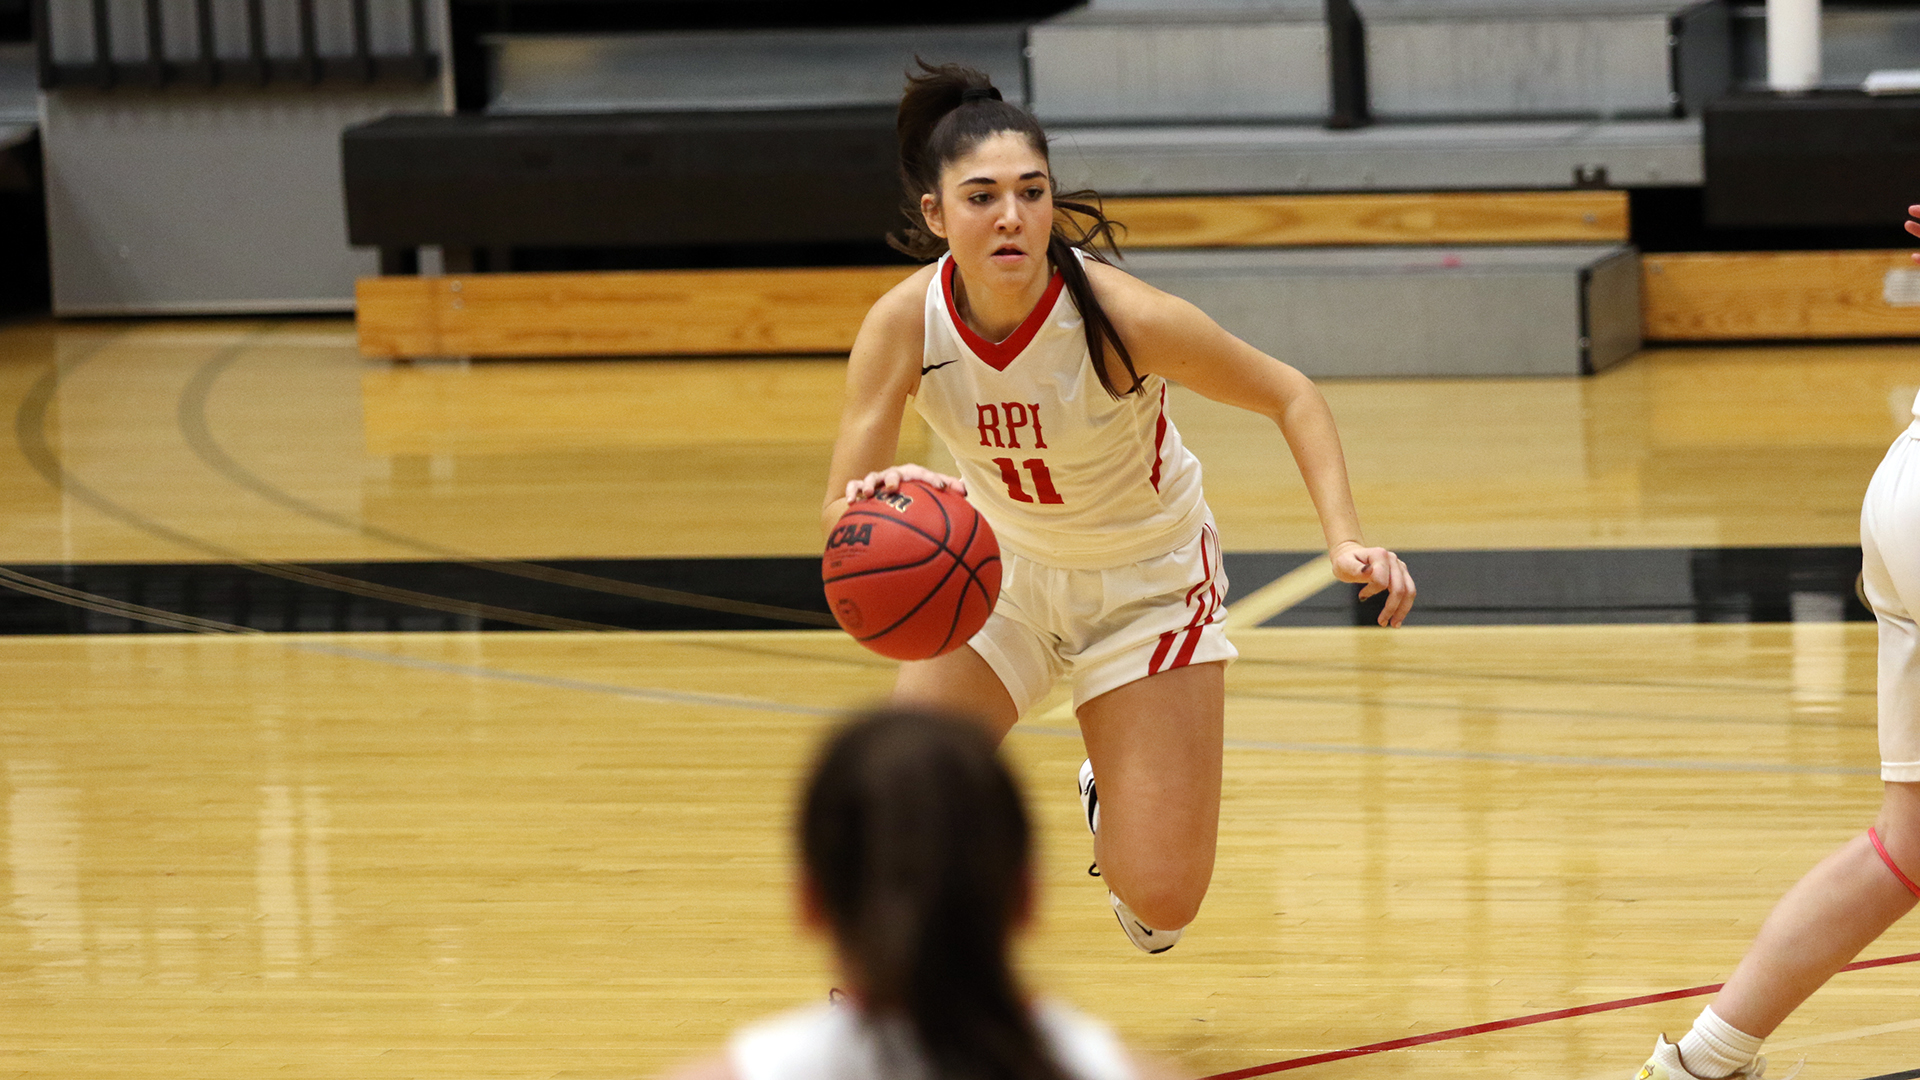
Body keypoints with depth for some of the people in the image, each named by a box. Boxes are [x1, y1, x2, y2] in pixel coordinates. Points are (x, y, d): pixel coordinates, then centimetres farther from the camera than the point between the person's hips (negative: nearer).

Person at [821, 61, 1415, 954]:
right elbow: (840, 517, -25)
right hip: (1002, 565, 2)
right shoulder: (903, 327, -24)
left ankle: (1110, 799, 29)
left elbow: (1289, 396, -19)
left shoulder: (1119, 316, -31)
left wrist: (1345, 541, -32)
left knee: (1160, 902, -8)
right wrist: (873, 510, -50)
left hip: (1148, 578, -2)